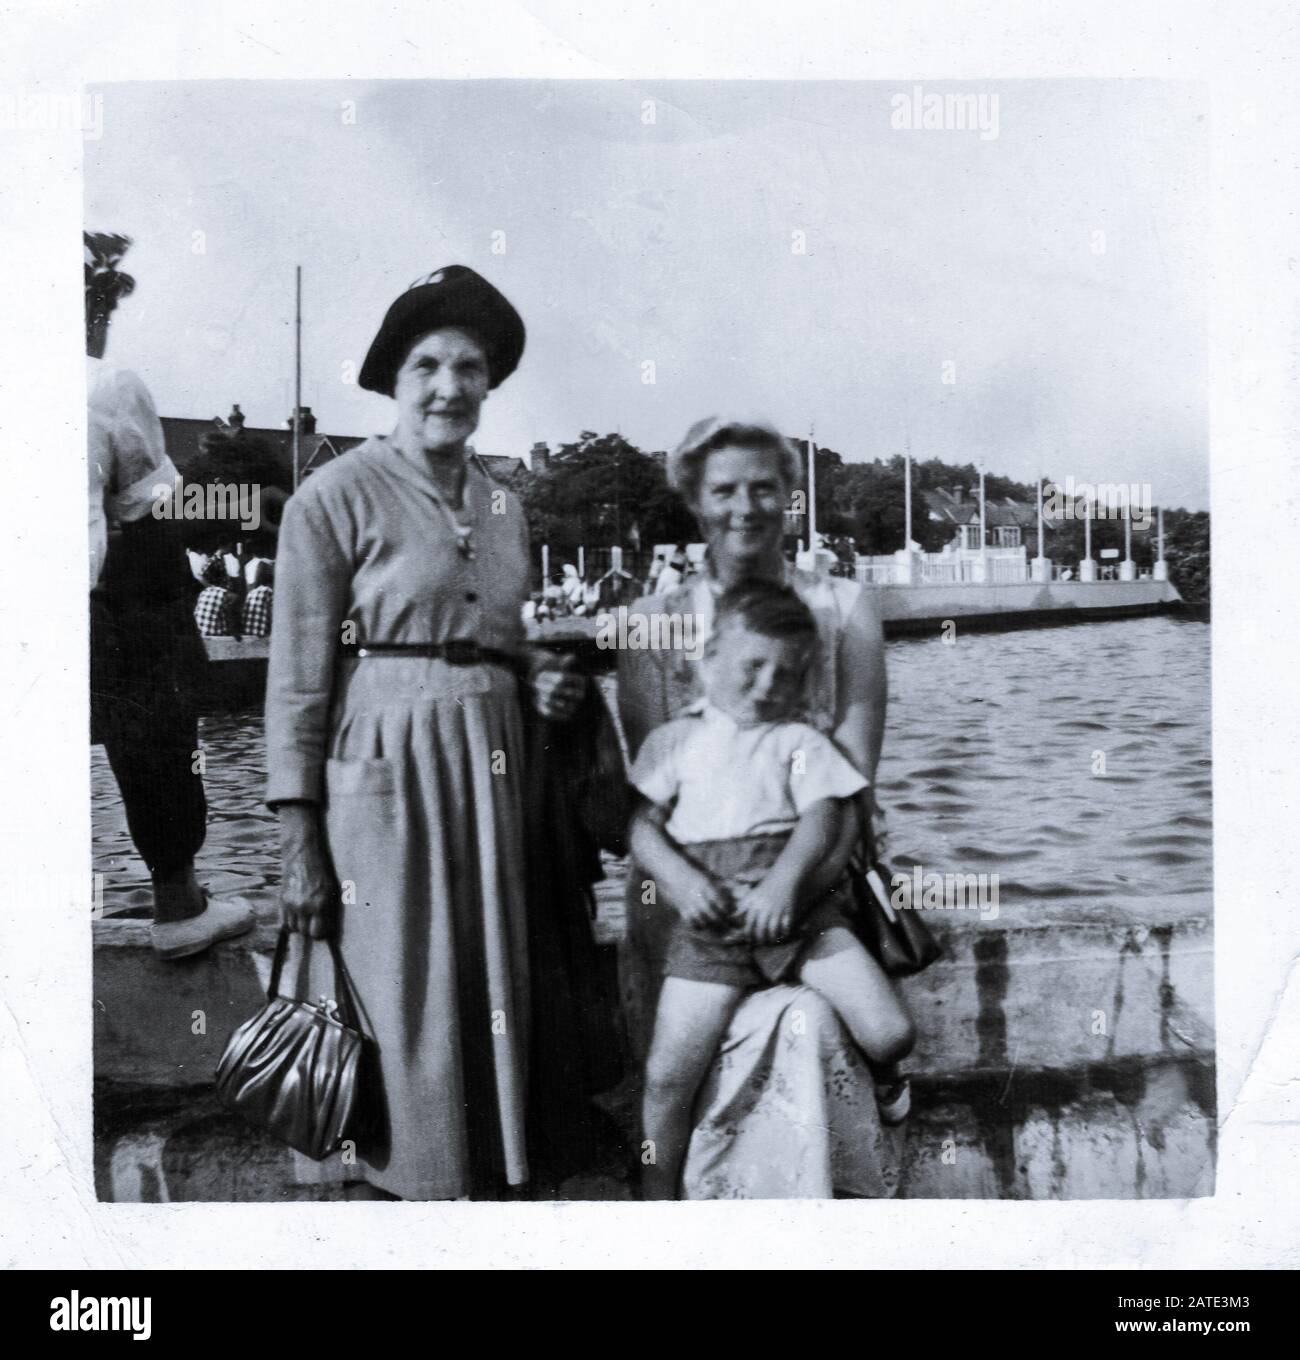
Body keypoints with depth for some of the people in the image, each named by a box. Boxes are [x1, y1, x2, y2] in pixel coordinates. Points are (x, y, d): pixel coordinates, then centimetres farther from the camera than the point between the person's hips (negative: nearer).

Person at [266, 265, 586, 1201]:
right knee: (397, 1004, 1)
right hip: (381, 766, -6)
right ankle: (391, 1185, 20)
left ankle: (491, 1178, 27)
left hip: (490, 764, 6)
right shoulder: (336, 497, -5)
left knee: (490, 994, 12)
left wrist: (540, 677, 1)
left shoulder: (504, 508, 14)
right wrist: (298, 837, -11)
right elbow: (298, 675, -7)